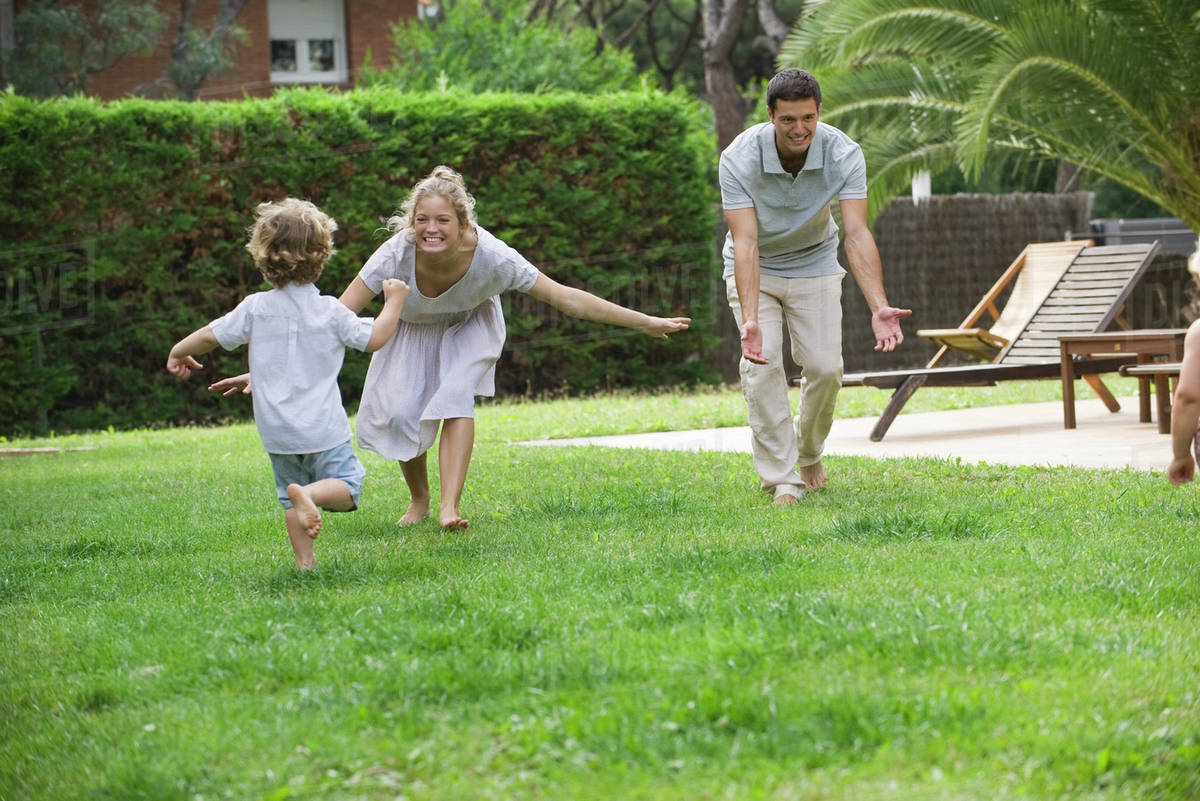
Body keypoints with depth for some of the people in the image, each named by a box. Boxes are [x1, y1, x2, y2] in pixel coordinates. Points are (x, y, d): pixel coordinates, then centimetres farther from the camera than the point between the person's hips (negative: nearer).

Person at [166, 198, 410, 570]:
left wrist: (179, 352, 19)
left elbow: (212, 335, 1)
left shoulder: (255, 309, -3)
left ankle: (304, 560, 8)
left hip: (276, 428, 3)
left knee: (289, 492, 16)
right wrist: (394, 302, 12)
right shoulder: (330, 312, -7)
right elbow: (374, 339, -4)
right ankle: (310, 493, -26)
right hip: (323, 426, -3)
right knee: (346, 486, 4)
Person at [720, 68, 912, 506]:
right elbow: (745, 241, -35)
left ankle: (809, 454, 21)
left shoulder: (843, 154, -26)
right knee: (762, 365, -18)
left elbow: (858, 234, -32)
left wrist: (879, 307, -45)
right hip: (755, 270, -1)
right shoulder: (739, 159, -30)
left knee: (825, 367, -7)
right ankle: (781, 478, -13)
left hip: (814, 264, 2)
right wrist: (751, 319, -47)